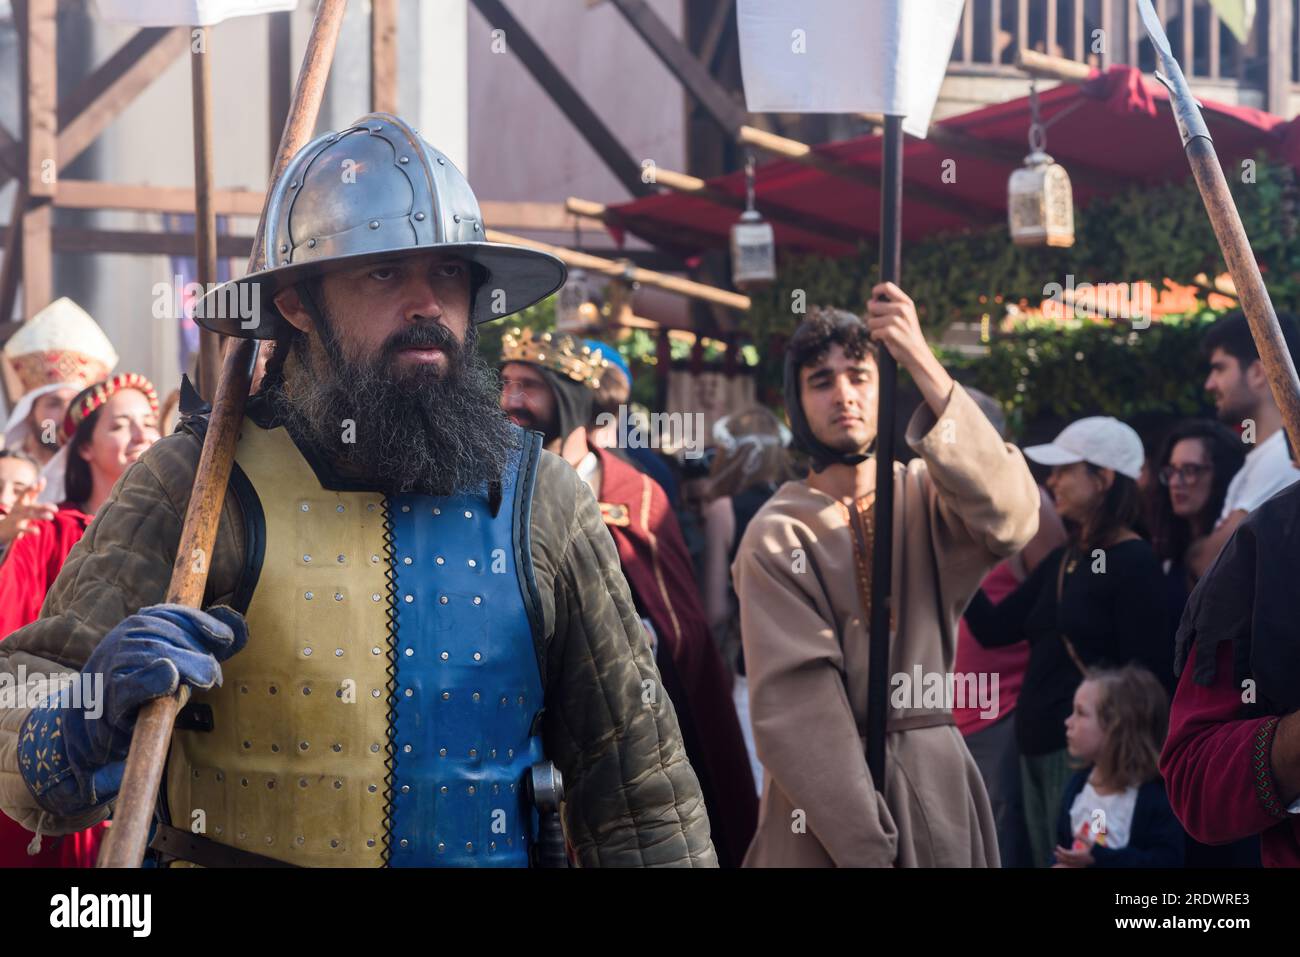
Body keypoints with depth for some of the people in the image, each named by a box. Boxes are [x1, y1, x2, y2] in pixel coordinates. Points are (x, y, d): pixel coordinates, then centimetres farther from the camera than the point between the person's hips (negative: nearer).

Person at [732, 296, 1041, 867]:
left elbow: (1007, 519, -18)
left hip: (936, 783, 2)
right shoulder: (777, 536, -2)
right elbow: (797, 699, -11)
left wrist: (923, 365, -26)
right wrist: (864, 848, -21)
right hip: (824, 791, -2)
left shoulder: (923, 494, 6)